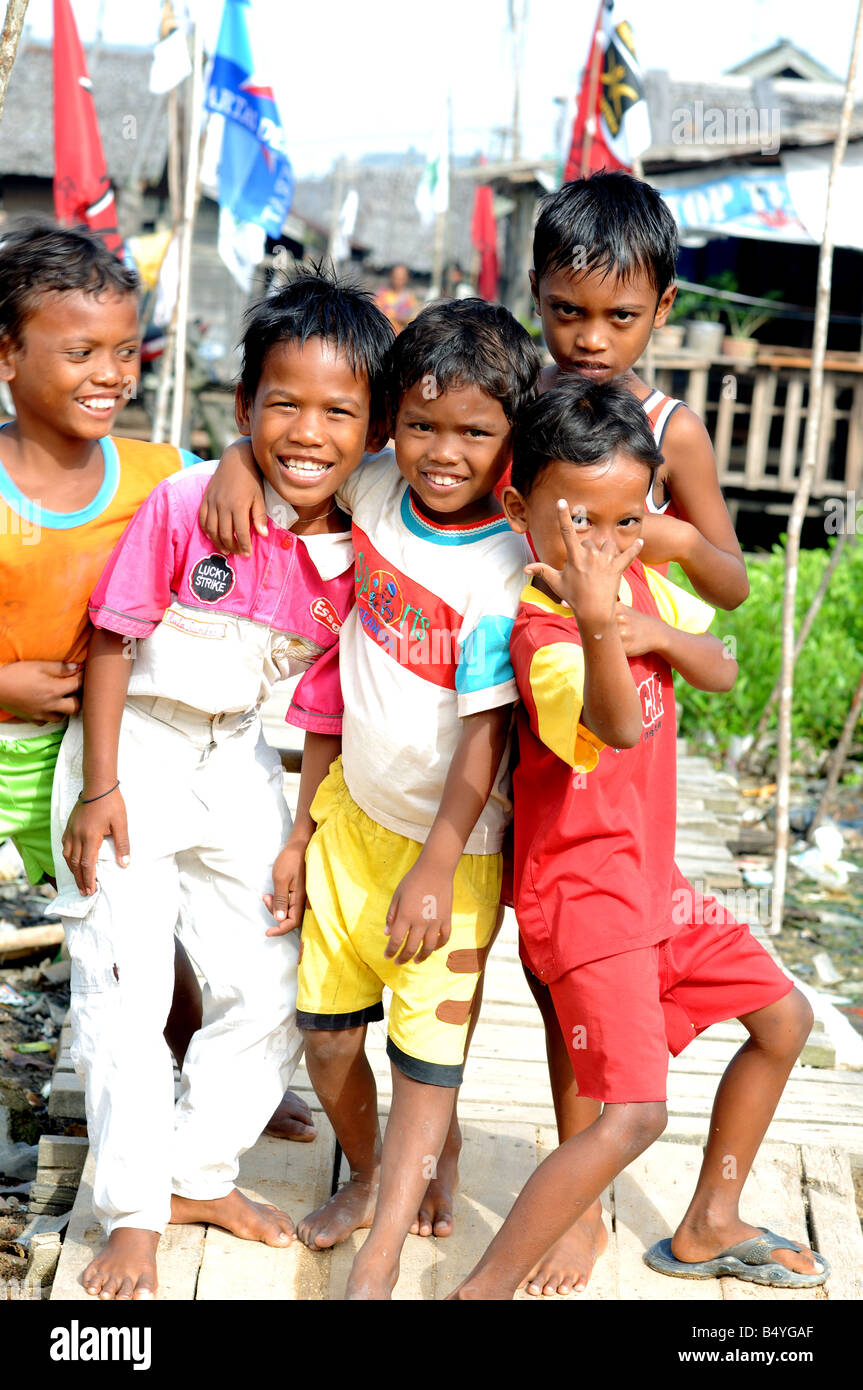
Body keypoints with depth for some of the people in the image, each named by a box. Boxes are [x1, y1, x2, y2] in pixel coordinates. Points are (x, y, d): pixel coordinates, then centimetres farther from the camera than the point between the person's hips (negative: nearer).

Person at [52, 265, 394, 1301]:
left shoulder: (356, 559, -8)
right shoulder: (186, 503, -20)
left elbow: (327, 713, 1)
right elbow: (113, 639, -13)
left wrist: (300, 837, -1)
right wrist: (100, 787, -14)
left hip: (237, 760, 5)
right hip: (133, 752, -4)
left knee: (272, 986, 7)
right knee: (123, 986, -5)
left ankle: (200, 1173, 27)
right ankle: (133, 1215, 11)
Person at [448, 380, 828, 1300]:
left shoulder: (639, 582, 2)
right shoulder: (539, 631, -25)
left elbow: (721, 673, 3)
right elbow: (616, 727, -42)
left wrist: (655, 631, -17)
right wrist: (598, 627, -62)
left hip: (652, 879, 9)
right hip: (583, 896, -9)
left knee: (783, 1017, 19)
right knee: (633, 1112, -18)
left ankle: (707, 1229, 32)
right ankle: (484, 1286, -8)